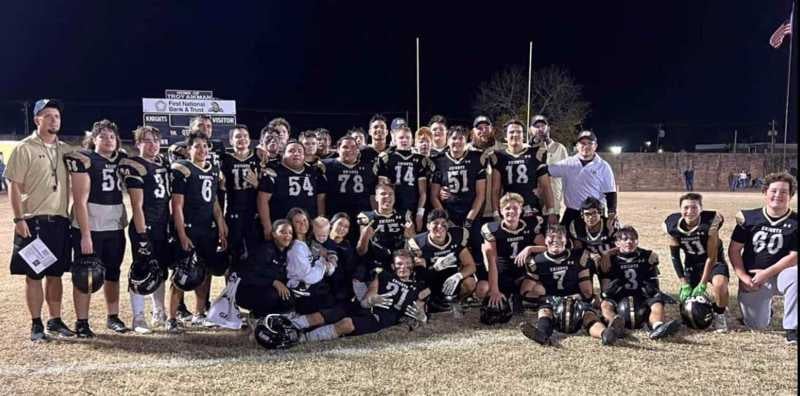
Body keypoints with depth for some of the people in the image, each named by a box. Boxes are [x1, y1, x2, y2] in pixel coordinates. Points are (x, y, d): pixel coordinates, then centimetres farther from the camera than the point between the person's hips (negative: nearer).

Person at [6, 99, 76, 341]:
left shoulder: (66, 150, 11)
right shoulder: (24, 148, -4)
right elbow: (13, 186, -7)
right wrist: (19, 219, -14)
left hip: (60, 221, 5)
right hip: (33, 221, -5)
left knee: (55, 274, 11)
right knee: (33, 275, 2)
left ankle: (55, 321, 21)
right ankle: (36, 325, 10)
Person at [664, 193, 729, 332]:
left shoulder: (710, 222, -26)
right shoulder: (672, 225, -16)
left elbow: (712, 257, -20)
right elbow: (675, 256, -5)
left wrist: (702, 285, -21)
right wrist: (684, 285, -9)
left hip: (713, 261, -3)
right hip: (691, 263, 3)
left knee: (720, 284, -34)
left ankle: (719, 315, -6)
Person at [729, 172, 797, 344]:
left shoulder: (795, 222, -6)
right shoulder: (748, 218, -1)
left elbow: (795, 256, -11)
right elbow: (734, 250, 0)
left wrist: (767, 273, -17)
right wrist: (743, 277, -9)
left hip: (780, 274, -2)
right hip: (751, 279, 2)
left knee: (795, 274, -37)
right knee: (756, 325, -1)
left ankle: (792, 328, -25)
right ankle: (765, 308, 37)